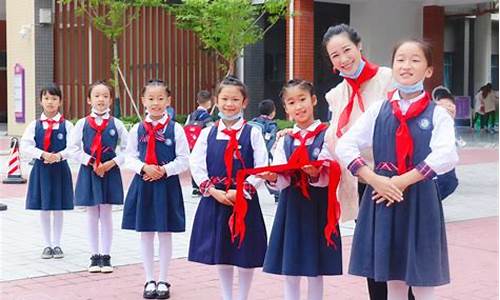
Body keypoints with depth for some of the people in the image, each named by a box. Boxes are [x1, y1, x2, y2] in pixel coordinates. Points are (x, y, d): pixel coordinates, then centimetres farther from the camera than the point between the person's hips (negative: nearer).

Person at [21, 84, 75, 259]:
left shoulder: (66, 125, -2)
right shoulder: (34, 125, 1)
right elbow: (26, 146, -8)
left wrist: (59, 155, -24)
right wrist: (43, 154, -20)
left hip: (60, 169, -1)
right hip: (41, 169, 1)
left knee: (58, 209, 7)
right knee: (43, 209, 8)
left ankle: (57, 245, 18)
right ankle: (47, 245, 19)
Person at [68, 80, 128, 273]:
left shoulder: (116, 124, -1)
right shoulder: (82, 123, 0)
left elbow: (127, 148, 0)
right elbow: (74, 148, -2)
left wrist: (113, 163, -12)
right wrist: (90, 163, -11)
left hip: (110, 171, -1)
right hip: (88, 171, 1)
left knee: (106, 215, 5)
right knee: (92, 215, 8)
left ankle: (106, 256, 14)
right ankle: (95, 256, 17)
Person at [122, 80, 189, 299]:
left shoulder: (175, 129, -4)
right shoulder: (137, 129, 2)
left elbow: (184, 160, -5)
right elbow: (130, 158, 2)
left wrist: (164, 170, -16)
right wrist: (144, 168, -15)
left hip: (167, 184, -2)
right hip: (143, 184, 2)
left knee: (165, 233, 6)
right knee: (145, 234, 9)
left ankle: (163, 281, 18)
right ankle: (149, 280, 21)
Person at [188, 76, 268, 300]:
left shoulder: (252, 133, -2)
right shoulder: (208, 133, 5)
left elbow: (261, 168, -7)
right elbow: (196, 166, 0)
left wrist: (241, 191, -16)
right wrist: (213, 191, -11)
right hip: (215, 199, 2)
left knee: (245, 254, 5)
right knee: (220, 252, 13)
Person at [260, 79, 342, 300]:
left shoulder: (326, 136, -3)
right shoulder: (284, 141, 7)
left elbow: (329, 178, -11)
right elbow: (283, 181, -2)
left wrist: (315, 174, -32)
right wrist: (273, 178, -24)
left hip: (318, 206, -3)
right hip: (291, 205, 3)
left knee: (316, 271, 5)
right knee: (290, 271, 7)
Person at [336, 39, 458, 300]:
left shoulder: (437, 114, 0)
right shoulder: (378, 110, 6)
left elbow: (446, 156, -16)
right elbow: (344, 146, -1)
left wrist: (403, 181, -19)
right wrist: (375, 180, -12)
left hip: (420, 198, -2)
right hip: (382, 196, 2)